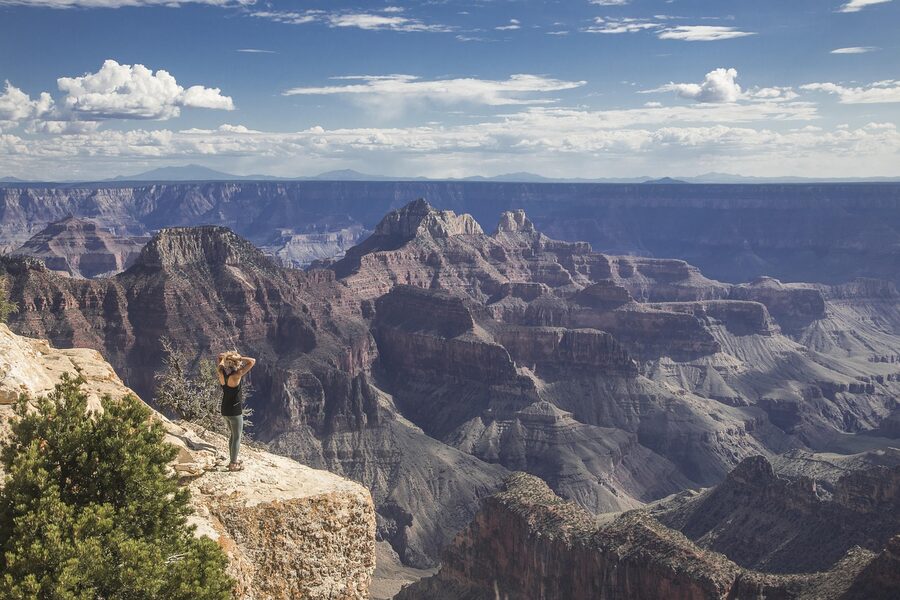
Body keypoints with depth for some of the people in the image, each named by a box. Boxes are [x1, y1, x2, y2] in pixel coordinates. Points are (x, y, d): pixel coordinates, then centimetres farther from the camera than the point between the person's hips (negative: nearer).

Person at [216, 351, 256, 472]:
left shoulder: (221, 373, -4)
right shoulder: (236, 376, -24)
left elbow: (220, 359, 16)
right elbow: (252, 361, -25)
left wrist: (226, 356, -1)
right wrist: (238, 358, -22)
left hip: (225, 410, 8)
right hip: (235, 411, -8)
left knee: (232, 435, 23)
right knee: (237, 437, 6)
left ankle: (233, 460, 34)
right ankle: (233, 465, 13)